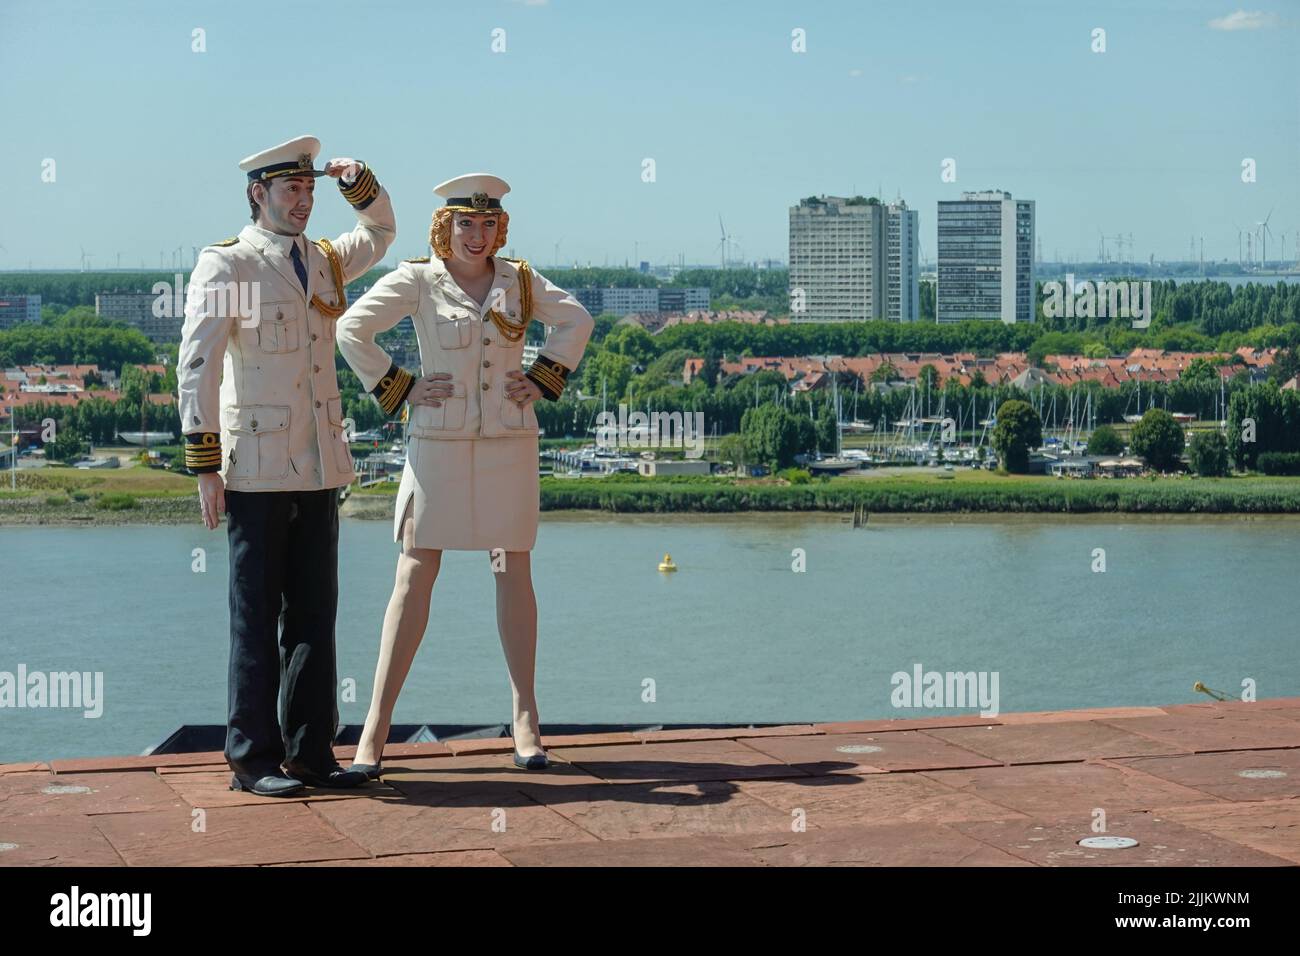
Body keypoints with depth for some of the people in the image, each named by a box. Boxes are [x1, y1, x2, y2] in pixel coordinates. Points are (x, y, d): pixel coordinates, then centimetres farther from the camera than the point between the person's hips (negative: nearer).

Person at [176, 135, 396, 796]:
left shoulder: (325, 262, 13)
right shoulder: (224, 265, -4)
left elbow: (380, 234, 34)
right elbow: (196, 368, -8)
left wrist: (359, 183, 13)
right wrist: (205, 465, -13)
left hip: (320, 468, 6)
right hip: (257, 468, -6)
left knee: (314, 612, 8)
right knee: (256, 617, -1)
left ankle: (310, 752, 14)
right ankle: (253, 759, 5)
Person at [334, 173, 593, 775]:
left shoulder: (520, 280, 6)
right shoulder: (417, 280, -2)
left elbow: (576, 320, 18)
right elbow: (351, 329, -3)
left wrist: (545, 378, 8)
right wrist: (396, 389, -4)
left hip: (509, 443, 2)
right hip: (438, 442, -2)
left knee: (514, 573, 5)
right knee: (415, 575, -5)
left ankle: (524, 716, 15)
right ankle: (376, 728, -3)